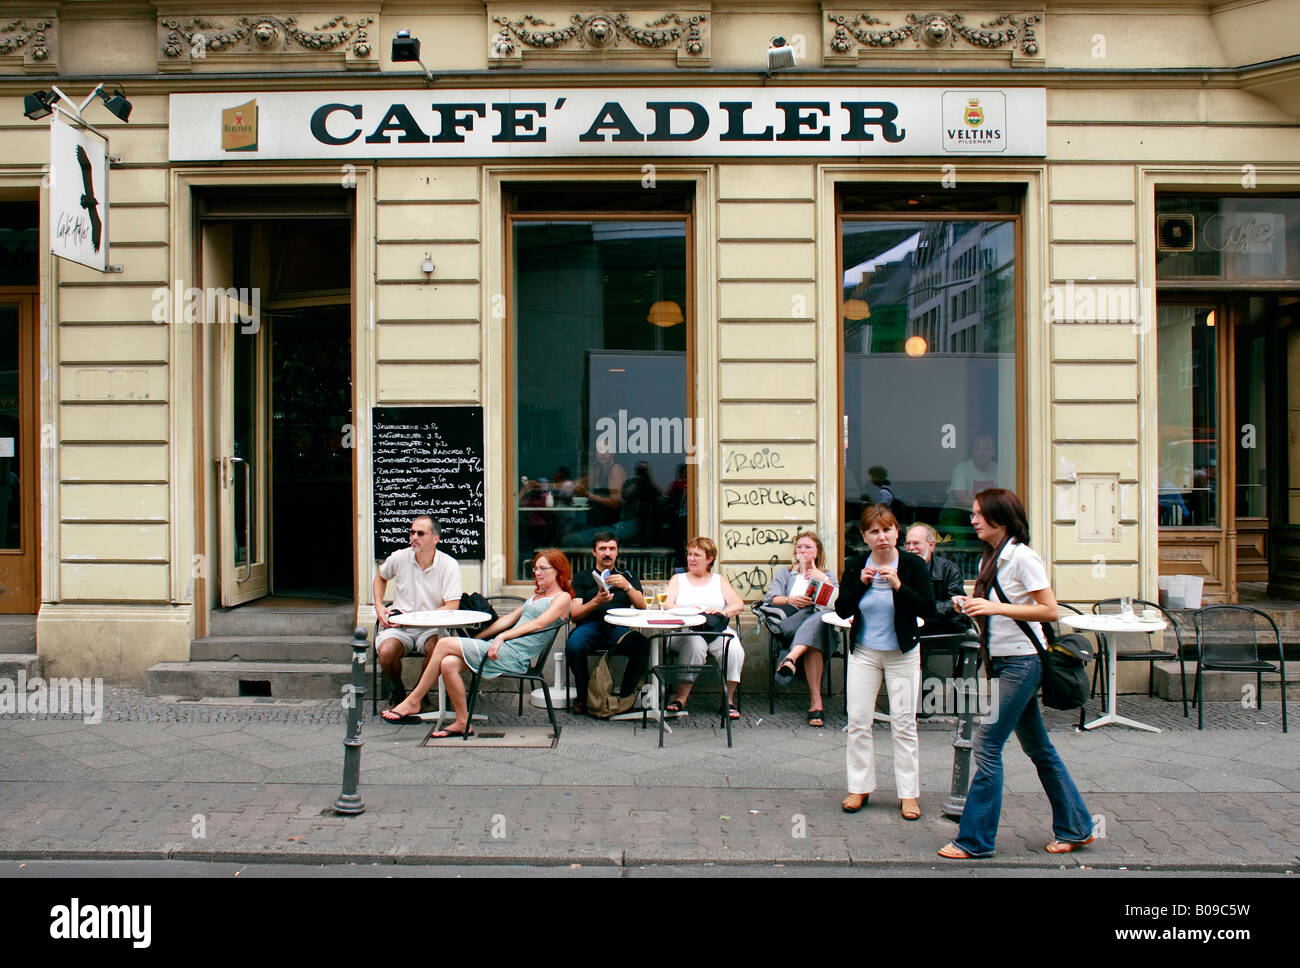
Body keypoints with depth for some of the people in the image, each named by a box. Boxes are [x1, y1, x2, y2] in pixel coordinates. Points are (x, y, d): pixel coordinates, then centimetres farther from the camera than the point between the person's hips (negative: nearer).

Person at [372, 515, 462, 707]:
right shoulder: (399, 558, 1)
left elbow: (452, 607, -12)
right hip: (399, 626, 2)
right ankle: (398, 693, 4)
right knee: (386, 652, -29)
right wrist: (379, 606, 7)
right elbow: (380, 578, 25)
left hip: (432, 628, -2)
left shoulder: (449, 565, -8)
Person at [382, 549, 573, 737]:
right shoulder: (537, 596, 28)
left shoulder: (562, 598, 2)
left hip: (515, 656, -8)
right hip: (502, 646, 8)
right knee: (448, 664, -16)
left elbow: (537, 624, -12)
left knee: (445, 644, -14)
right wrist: (475, 639, 17)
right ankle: (462, 723, -6)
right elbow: (509, 619, 24)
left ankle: (413, 703, -4)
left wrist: (502, 636, -20)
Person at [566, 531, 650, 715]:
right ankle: (583, 697, -12)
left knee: (642, 645, -34)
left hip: (618, 627, 1)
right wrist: (597, 601, -12)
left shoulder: (627, 576, 24)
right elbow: (573, 615, 7)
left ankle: (624, 696, -15)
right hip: (590, 626, -1)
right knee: (573, 646, -36)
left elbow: (642, 607, 9)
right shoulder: (582, 578, 20)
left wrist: (627, 586, -10)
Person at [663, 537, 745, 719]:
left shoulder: (719, 580, 24)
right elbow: (667, 605, 4)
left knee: (734, 649, -31)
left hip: (718, 630, 1)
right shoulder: (678, 579, 23)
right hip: (686, 630, -1)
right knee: (694, 645, -37)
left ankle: (729, 700, -21)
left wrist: (724, 612, -14)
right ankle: (681, 697, -33)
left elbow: (739, 604, 9)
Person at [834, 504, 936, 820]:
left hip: (903, 654, -2)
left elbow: (928, 610, -14)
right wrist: (860, 584, -18)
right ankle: (860, 787, 15)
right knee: (858, 721, 3)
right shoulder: (855, 567, 0)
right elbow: (842, 611, -4)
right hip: (864, 652, 2)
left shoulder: (914, 566, -7)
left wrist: (899, 586, -26)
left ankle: (909, 793, 10)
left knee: (904, 724, 0)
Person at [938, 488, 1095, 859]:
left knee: (987, 745, -8)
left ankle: (975, 839, 0)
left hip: (1021, 661, -9)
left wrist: (993, 607, -22)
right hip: (1001, 661, 9)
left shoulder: (1021, 556, -13)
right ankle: (1074, 828, 25)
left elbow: (1050, 610, -17)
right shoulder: (990, 558, 13)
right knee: (1038, 748, 14)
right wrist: (972, 607, 1)